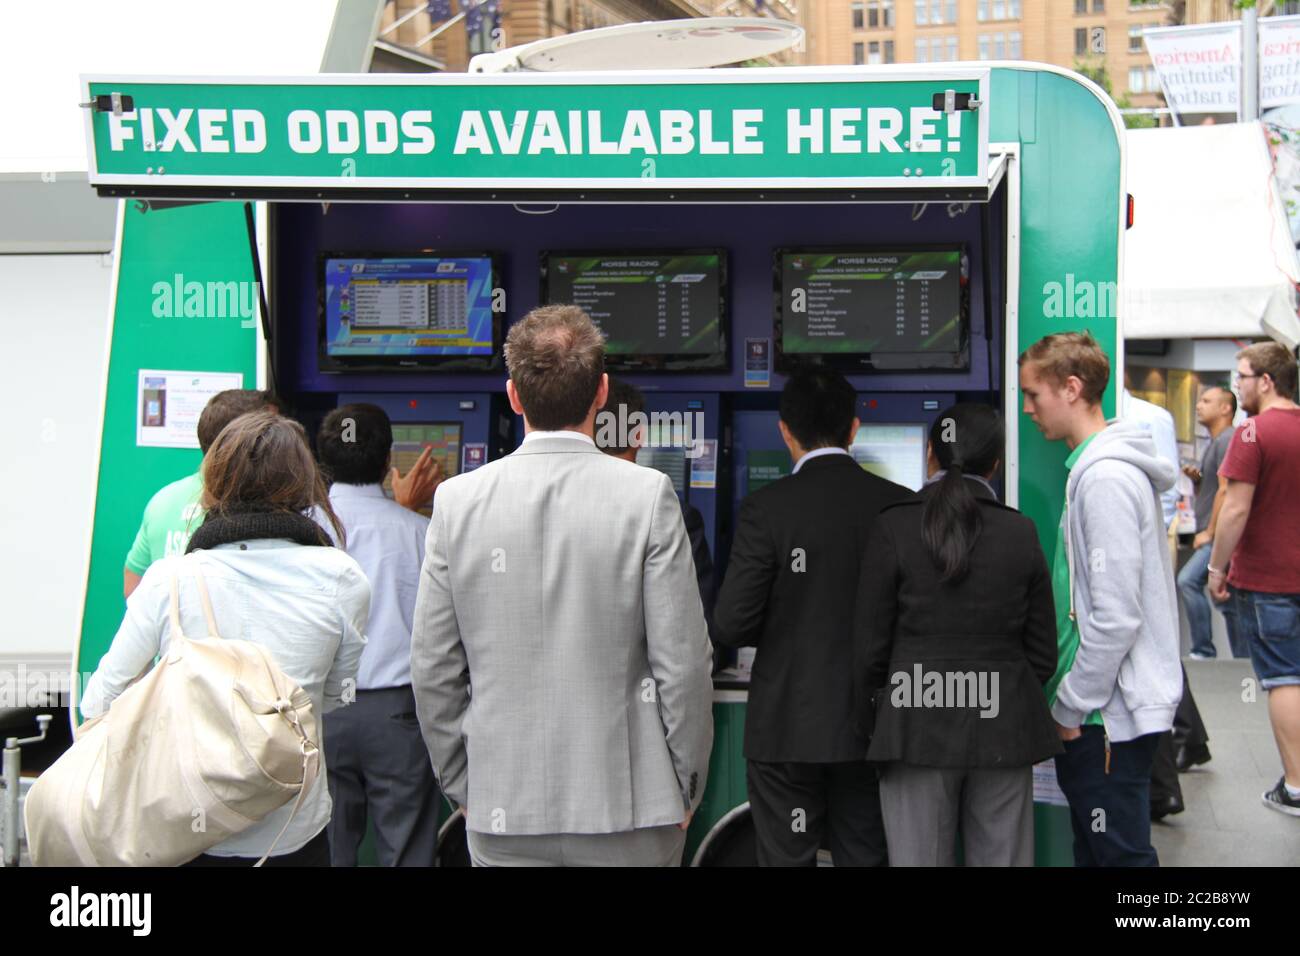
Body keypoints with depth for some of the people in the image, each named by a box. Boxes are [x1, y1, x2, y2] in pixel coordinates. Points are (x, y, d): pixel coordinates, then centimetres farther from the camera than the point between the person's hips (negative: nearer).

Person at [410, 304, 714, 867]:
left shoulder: (456, 500, -3)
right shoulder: (648, 495, -9)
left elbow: (433, 670, 2)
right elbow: (682, 662, -8)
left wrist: (459, 785, 14)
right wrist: (686, 789, 5)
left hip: (501, 813, 2)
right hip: (628, 805, -2)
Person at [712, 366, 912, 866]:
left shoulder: (766, 508, -11)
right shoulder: (899, 505, -3)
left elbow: (730, 625, -13)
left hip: (787, 728, -3)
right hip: (870, 728, 3)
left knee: (786, 858, 7)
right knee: (865, 856, 13)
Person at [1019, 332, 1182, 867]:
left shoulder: (1106, 478, -19)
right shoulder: (1094, 467, 12)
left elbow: (1115, 617, -22)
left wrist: (1071, 706, -14)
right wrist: (1068, 699, 18)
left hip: (1109, 716, -10)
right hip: (1098, 709, 10)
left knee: (1120, 853, 1)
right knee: (1093, 848, 17)